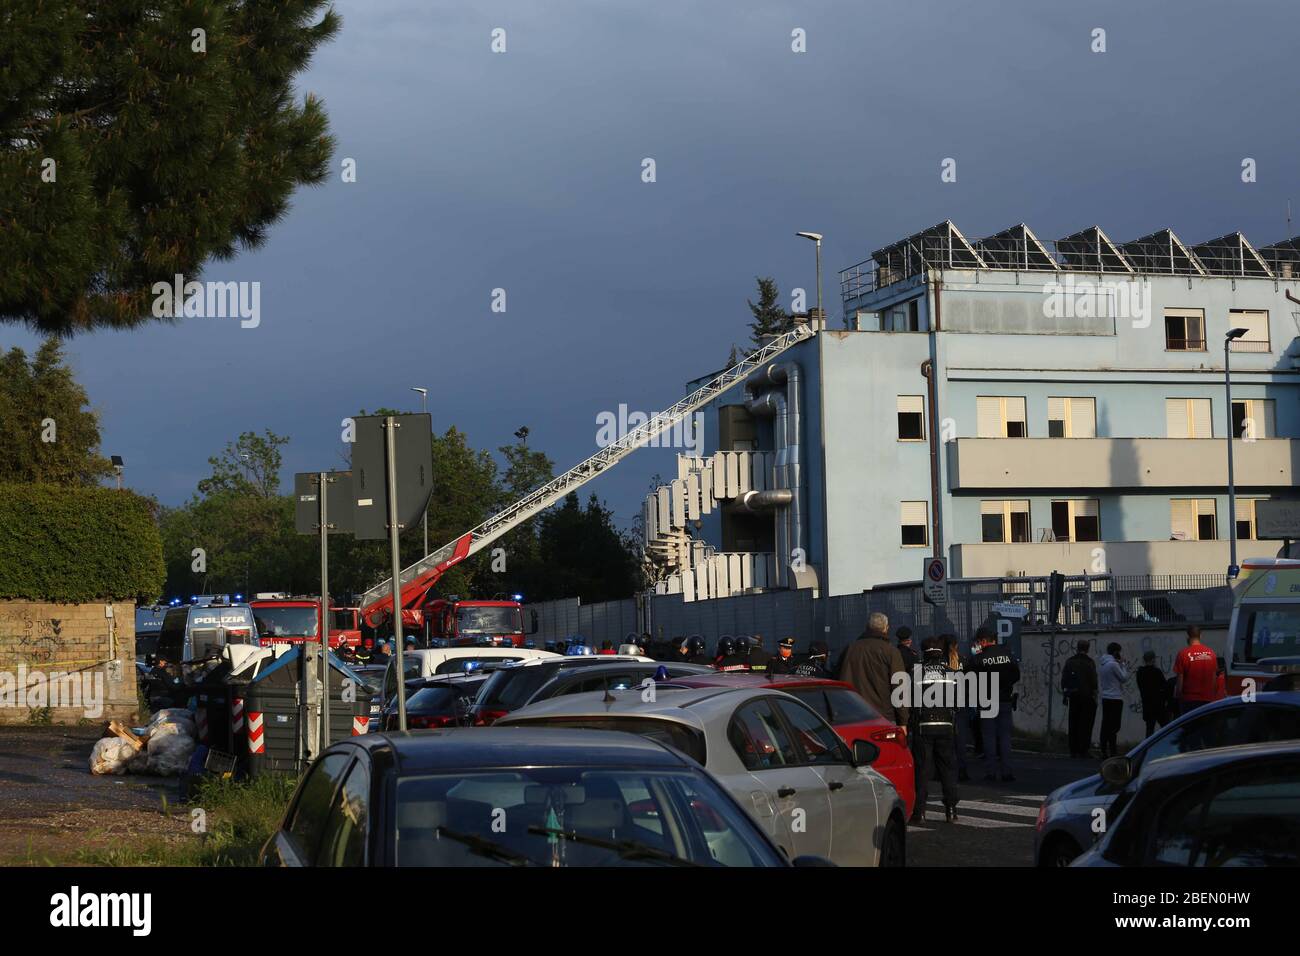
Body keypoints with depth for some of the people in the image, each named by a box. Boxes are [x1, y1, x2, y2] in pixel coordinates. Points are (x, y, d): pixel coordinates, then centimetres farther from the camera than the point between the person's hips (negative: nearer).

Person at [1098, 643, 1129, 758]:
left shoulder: (1102, 665, 12)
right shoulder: (1114, 664, -14)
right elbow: (1124, 678, -8)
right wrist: (1122, 664, 1)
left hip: (1105, 698, 8)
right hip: (1115, 698, -8)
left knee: (1106, 725, 8)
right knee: (1114, 726, -8)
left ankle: (1104, 751, 8)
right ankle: (1113, 751, -11)